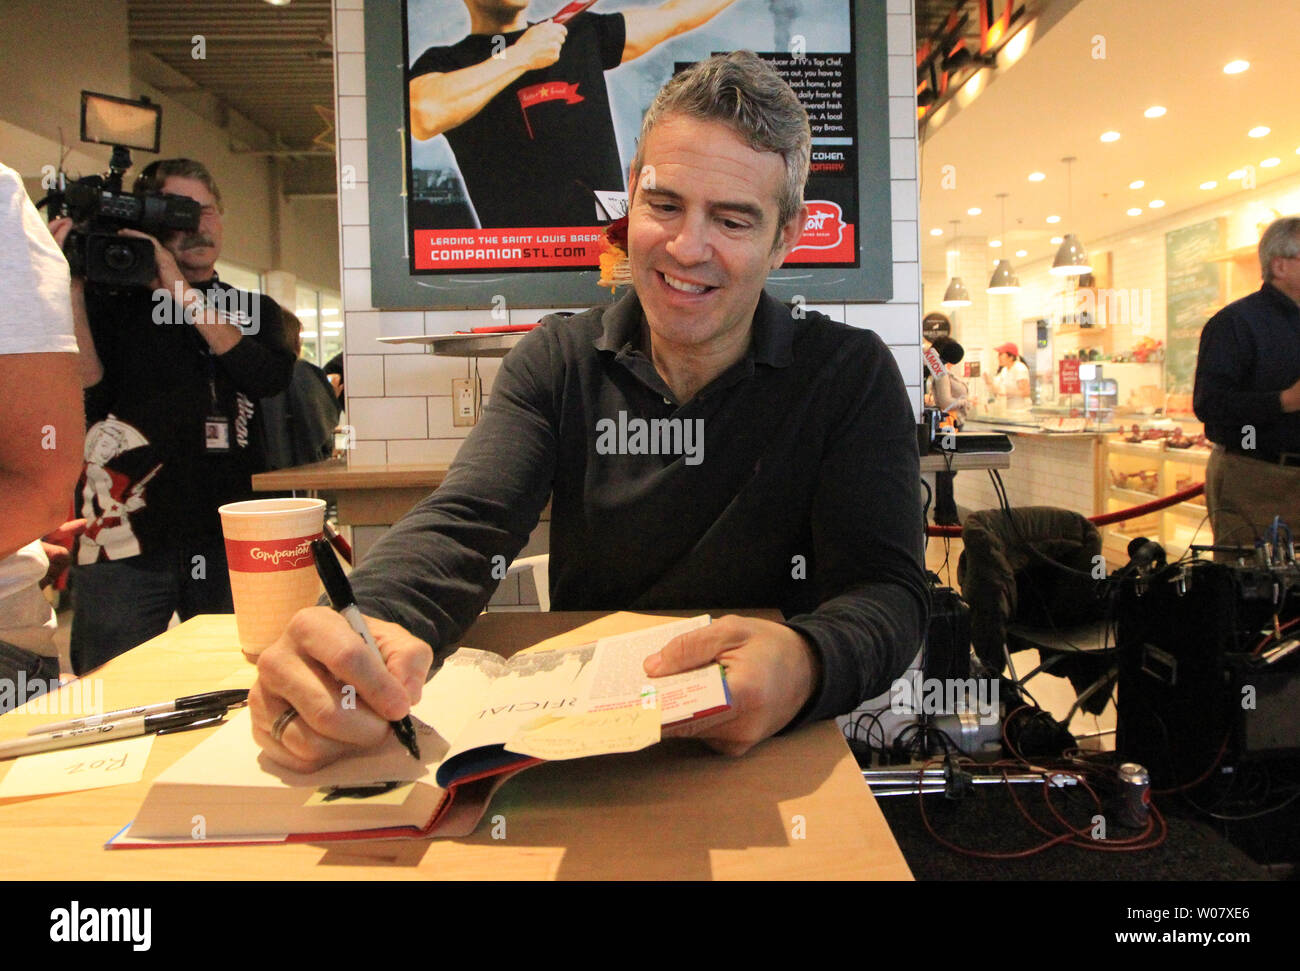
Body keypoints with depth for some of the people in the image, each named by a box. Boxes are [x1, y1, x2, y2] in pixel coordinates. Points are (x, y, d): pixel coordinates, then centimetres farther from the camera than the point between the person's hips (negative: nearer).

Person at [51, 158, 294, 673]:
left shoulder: (253, 311, 14)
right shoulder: (109, 300, 7)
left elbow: (271, 375, -8)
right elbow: (85, 397, -7)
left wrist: (185, 292, -12)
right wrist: (71, 291, -12)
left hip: (227, 538, 2)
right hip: (123, 539, -1)